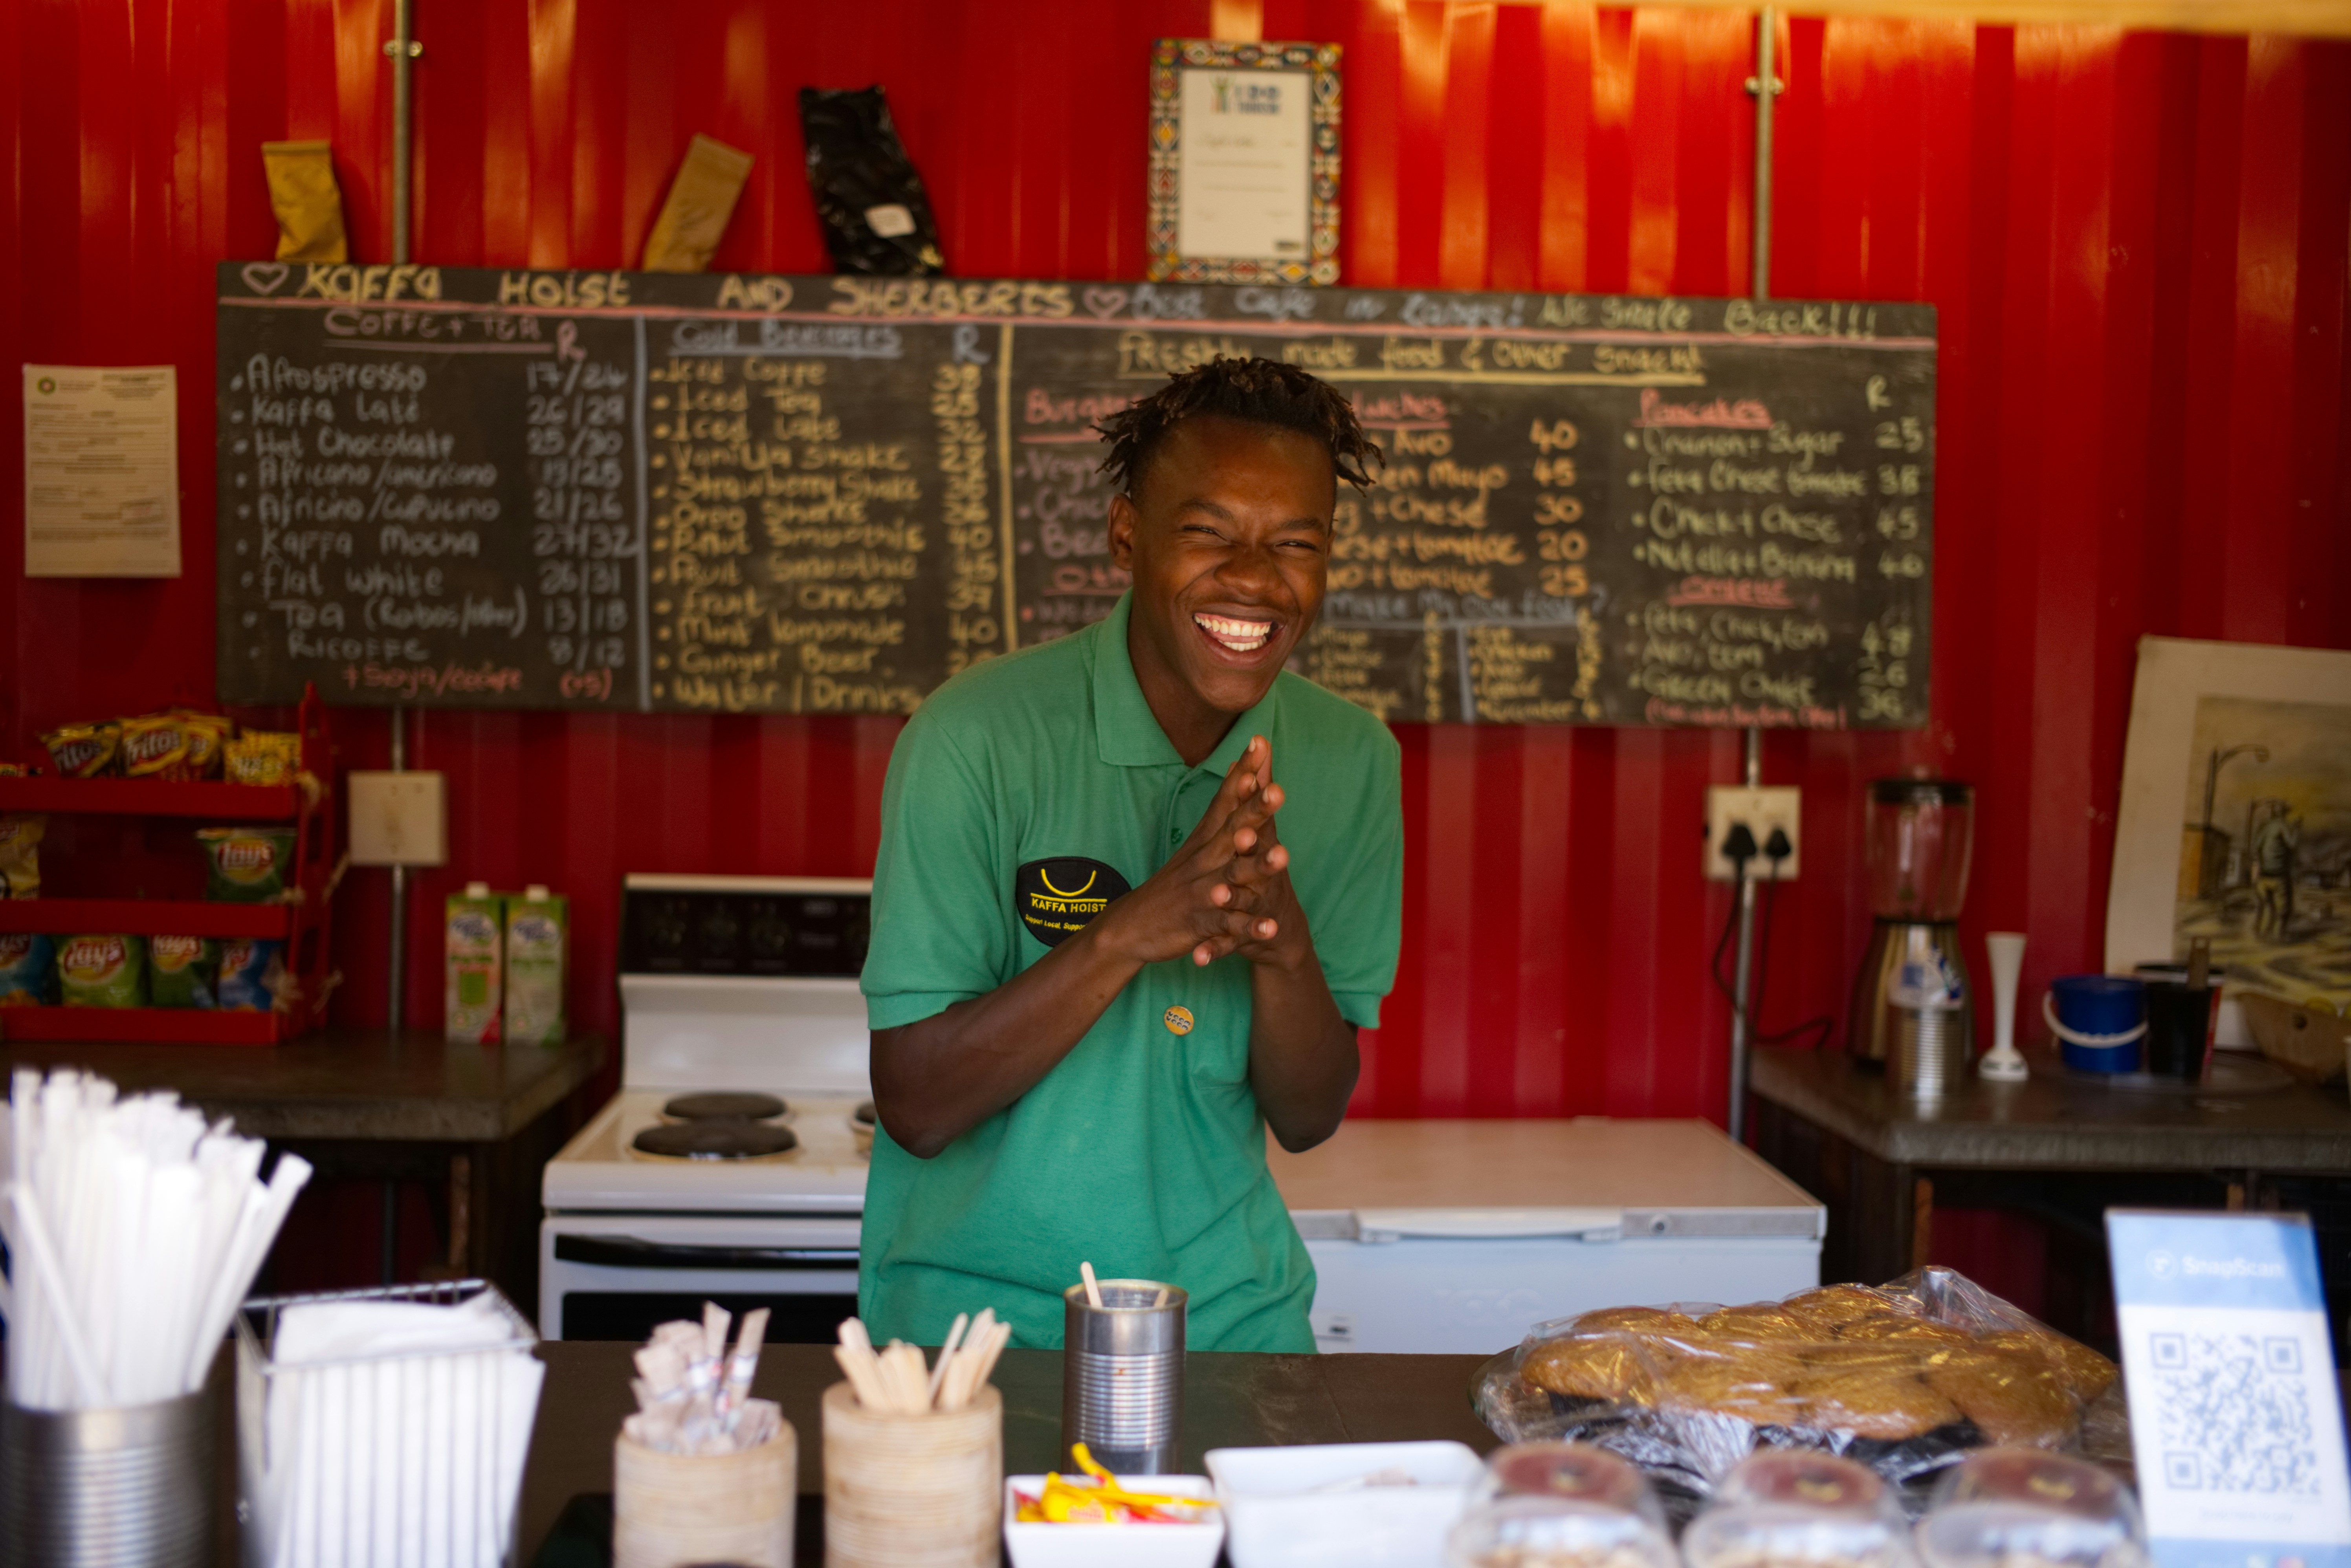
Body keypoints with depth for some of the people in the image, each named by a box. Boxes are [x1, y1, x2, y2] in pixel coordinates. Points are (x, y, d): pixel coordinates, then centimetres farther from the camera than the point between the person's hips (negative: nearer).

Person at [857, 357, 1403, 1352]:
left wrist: (1283, 944, -17)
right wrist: (1129, 932, -24)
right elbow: (916, 1108, -13)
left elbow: (1308, 1121, 3)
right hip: (976, 1312, -3)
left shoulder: (1350, 760, 1)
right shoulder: (976, 739, -12)